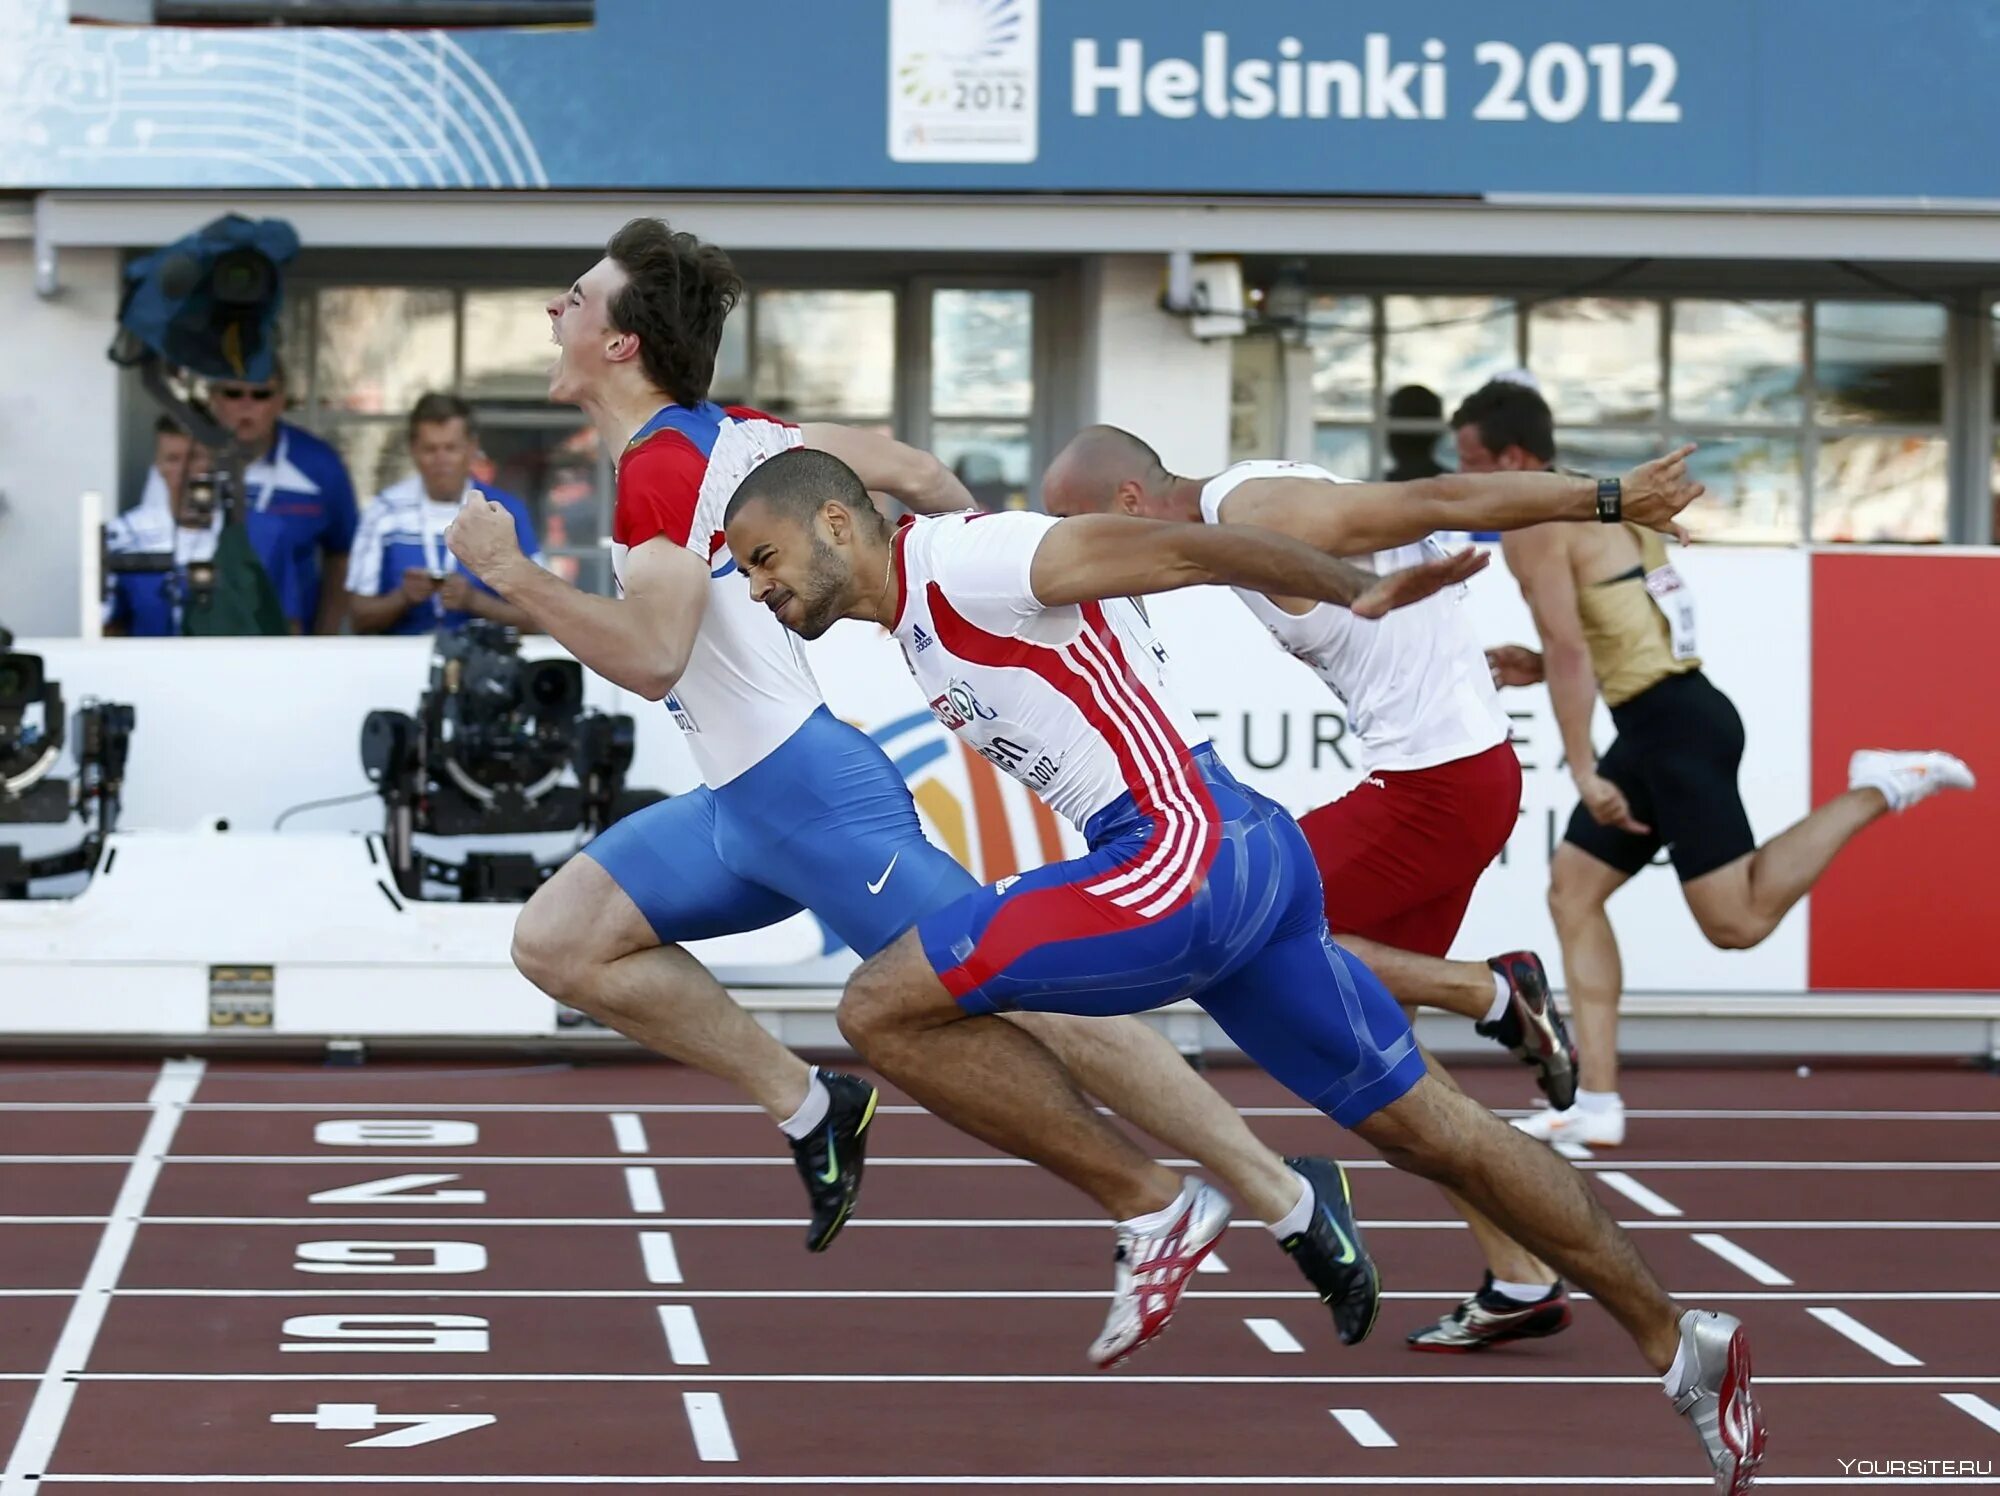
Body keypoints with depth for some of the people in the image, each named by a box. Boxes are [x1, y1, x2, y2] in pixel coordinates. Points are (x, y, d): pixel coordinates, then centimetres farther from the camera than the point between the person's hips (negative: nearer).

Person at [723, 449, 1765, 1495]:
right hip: (1242, 858, 10)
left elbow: (1181, 551, -12)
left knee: (884, 1008, -12)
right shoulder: (919, 615, 19)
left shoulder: (955, 559, -9)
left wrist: (1373, 598, -14)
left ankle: (1150, 1208, -7)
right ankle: (1678, 1346, 21)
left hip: (1185, 854, -10)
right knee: (1426, 1132, 16)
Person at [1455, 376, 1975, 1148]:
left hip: (1673, 726, -10)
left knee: (1738, 920, -10)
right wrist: (1541, 669, 19)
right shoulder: (1601, 507, 20)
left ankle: (1875, 791, -5)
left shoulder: (1534, 526, -9)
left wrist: (1585, 772, -19)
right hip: (1670, 717, 10)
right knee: (1572, 890, 10)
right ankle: (1596, 1100, 6)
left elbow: (1570, 651, -18)